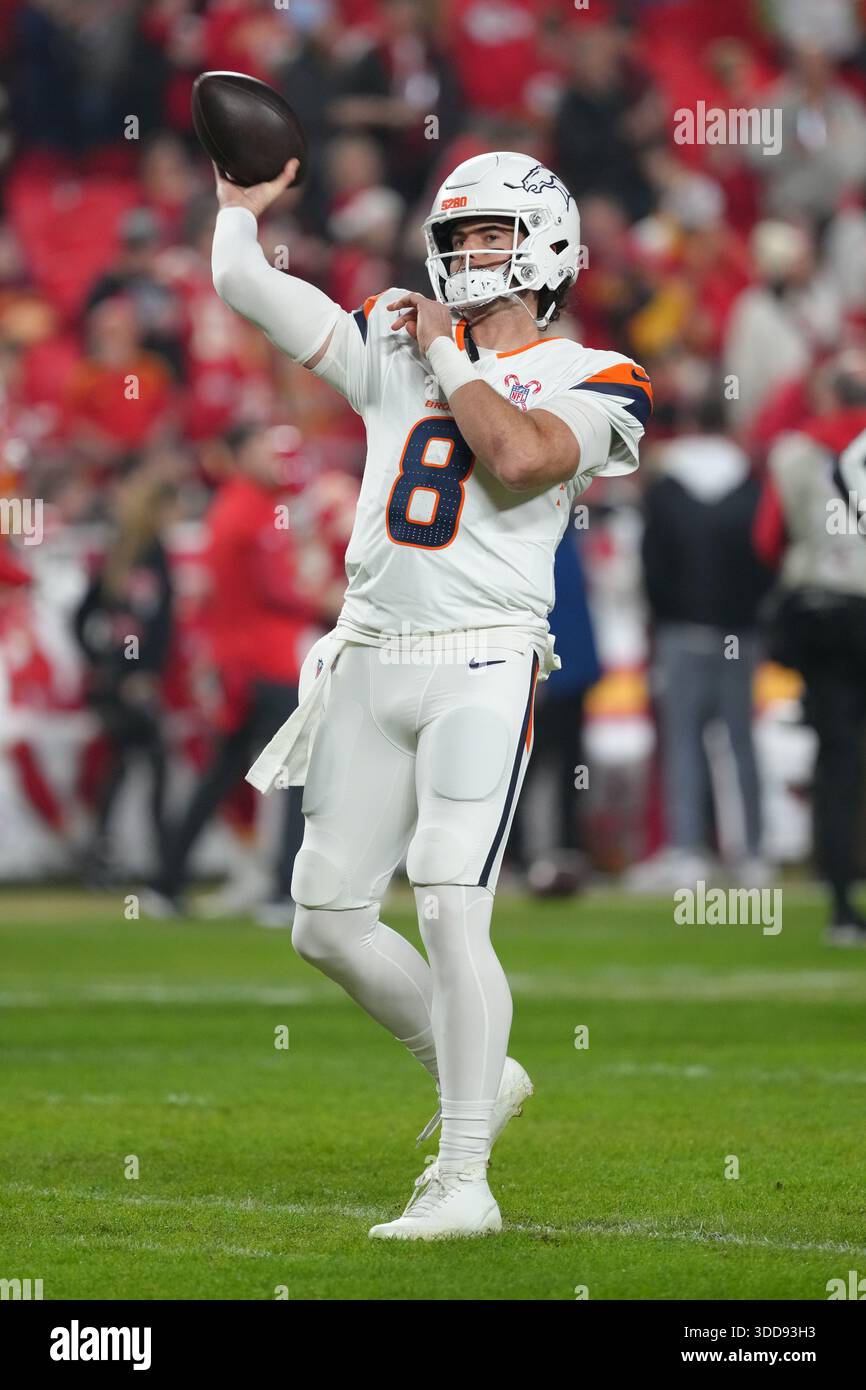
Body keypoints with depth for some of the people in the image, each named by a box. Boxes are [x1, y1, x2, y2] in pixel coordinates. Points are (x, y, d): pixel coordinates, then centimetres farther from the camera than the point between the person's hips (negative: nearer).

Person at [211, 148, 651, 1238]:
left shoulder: (589, 380, 1)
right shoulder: (395, 347, 13)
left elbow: (519, 460, -19)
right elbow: (247, 290, 10)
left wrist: (450, 357, -7)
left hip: (481, 667, -6)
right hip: (371, 660, 6)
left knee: (450, 911, -16)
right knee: (328, 922, 7)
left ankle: (465, 1180, -11)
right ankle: (477, 1080, 28)